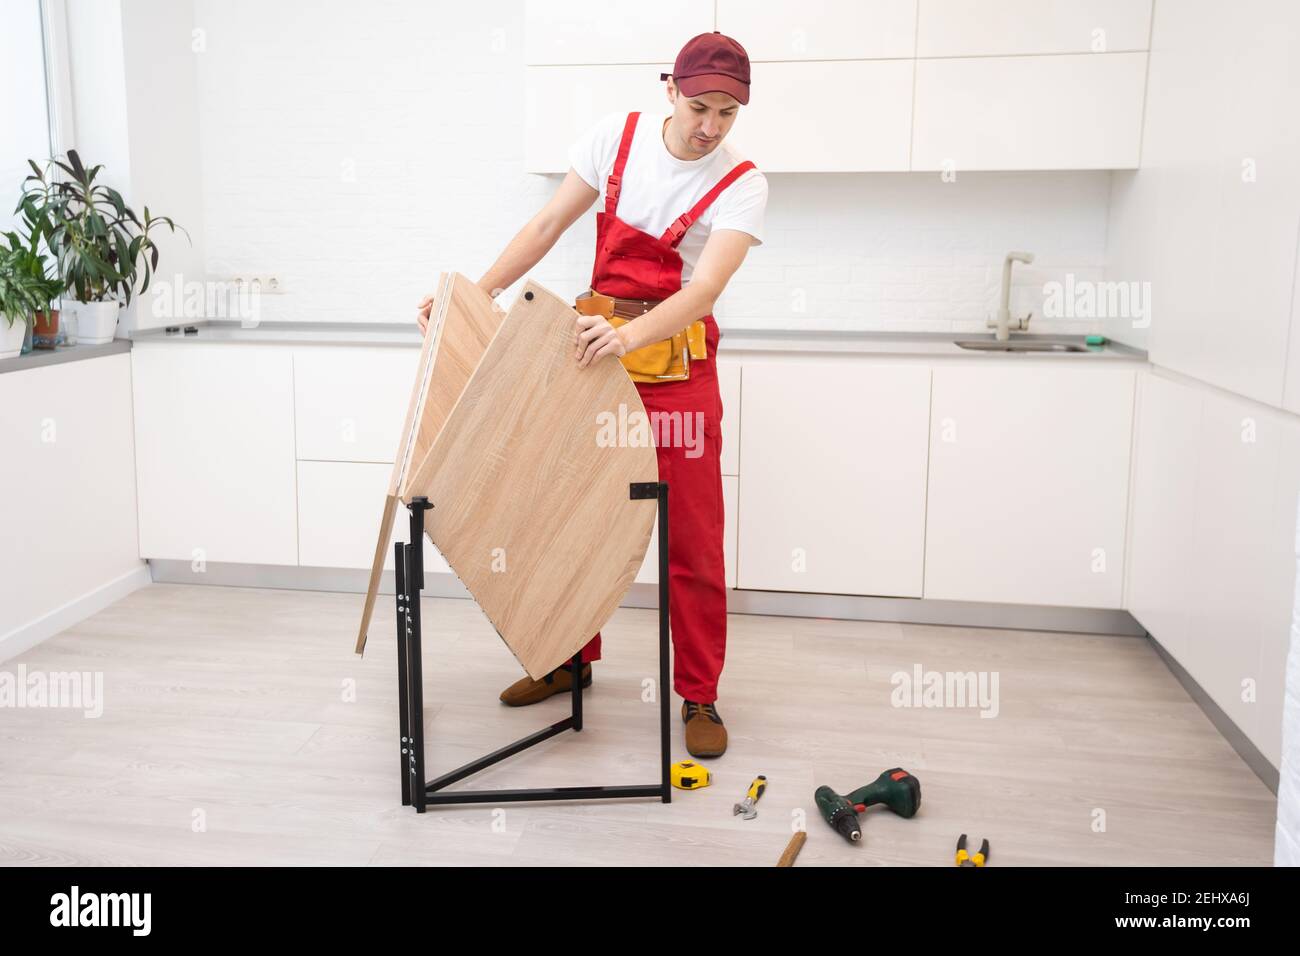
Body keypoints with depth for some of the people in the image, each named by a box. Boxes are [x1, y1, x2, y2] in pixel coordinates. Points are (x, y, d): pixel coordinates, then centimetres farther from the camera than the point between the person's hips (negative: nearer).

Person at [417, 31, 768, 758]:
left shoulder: (741, 185, -13)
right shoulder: (617, 136, -2)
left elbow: (704, 290, -26)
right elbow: (549, 225, 4)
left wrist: (630, 337, -44)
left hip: (675, 361, -3)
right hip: (593, 347, 4)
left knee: (693, 542, -1)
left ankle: (699, 698, 14)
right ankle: (571, 659, 31)